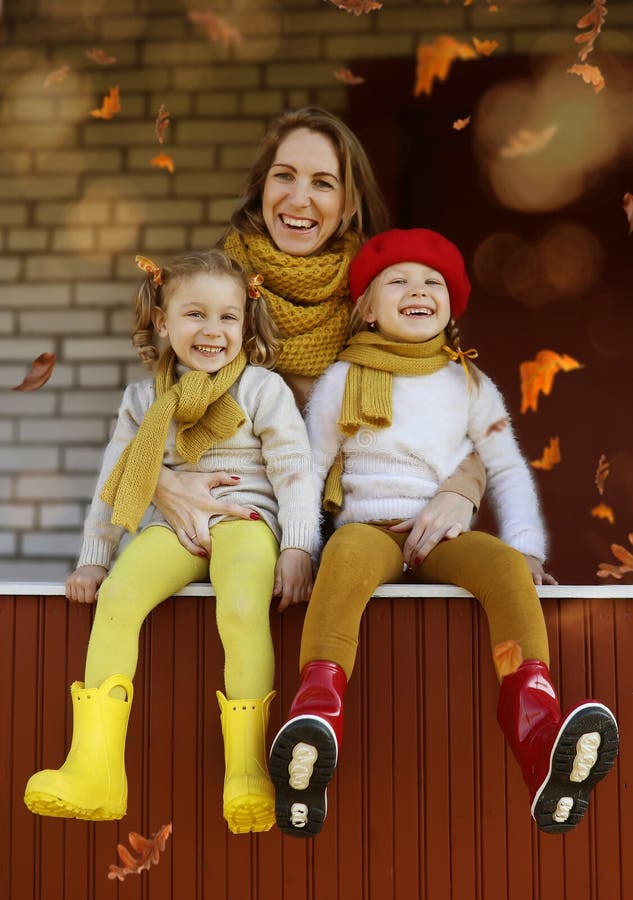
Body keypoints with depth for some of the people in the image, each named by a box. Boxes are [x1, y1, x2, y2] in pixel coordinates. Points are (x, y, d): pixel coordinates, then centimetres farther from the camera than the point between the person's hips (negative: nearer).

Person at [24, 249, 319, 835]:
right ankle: (95, 770, -26)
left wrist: (297, 548, -12)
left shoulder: (262, 388, 3)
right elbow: (114, 482, 15)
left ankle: (247, 771, -24)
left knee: (242, 610, -33)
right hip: (170, 526, 3)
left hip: (244, 519, -3)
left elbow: (294, 471, -2)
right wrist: (92, 559, 11)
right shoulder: (145, 399, 13)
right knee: (116, 598, -25)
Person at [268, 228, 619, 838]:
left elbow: (507, 470, 15)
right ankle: (314, 721, -54)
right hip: (368, 527, -2)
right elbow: (308, 470, 11)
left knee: (506, 565, -32)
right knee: (347, 557, -39)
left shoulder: (469, 383, 17)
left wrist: (526, 546, 1)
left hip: (447, 536, 2)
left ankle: (541, 744, -47)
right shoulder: (343, 379, 11)